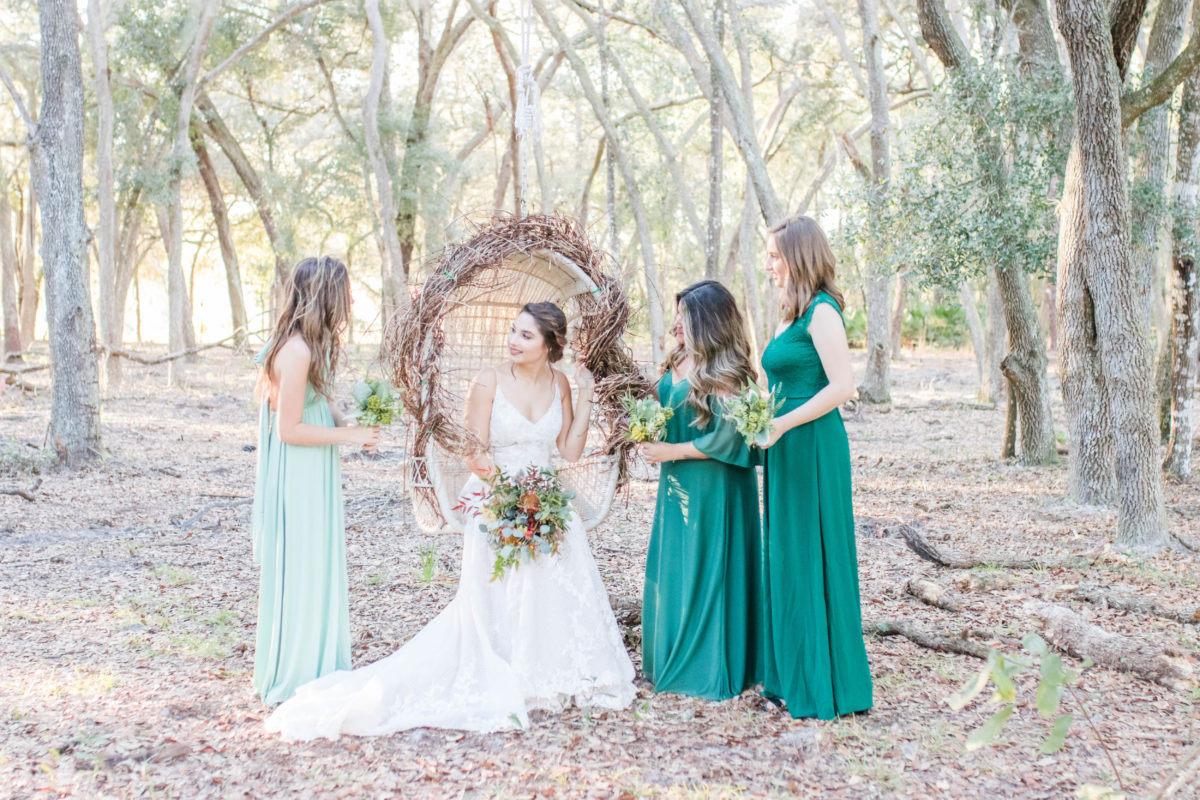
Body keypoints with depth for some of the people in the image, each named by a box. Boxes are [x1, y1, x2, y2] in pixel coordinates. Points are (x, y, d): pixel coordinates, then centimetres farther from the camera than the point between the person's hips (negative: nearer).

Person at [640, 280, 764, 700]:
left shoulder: (723, 373, -17)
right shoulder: (679, 362, 7)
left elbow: (725, 439, -20)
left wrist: (671, 452, -14)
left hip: (713, 487, -8)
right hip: (678, 484, 8)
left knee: (707, 569, 0)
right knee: (673, 567, 13)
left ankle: (712, 668, 11)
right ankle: (675, 656, 25)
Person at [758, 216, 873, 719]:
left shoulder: (821, 312, -13)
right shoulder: (793, 314, 15)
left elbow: (842, 387, -20)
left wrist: (780, 424, -20)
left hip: (812, 448, -10)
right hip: (788, 450, 10)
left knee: (810, 560, -3)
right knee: (786, 559, 13)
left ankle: (822, 685, 7)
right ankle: (792, 675, 22)